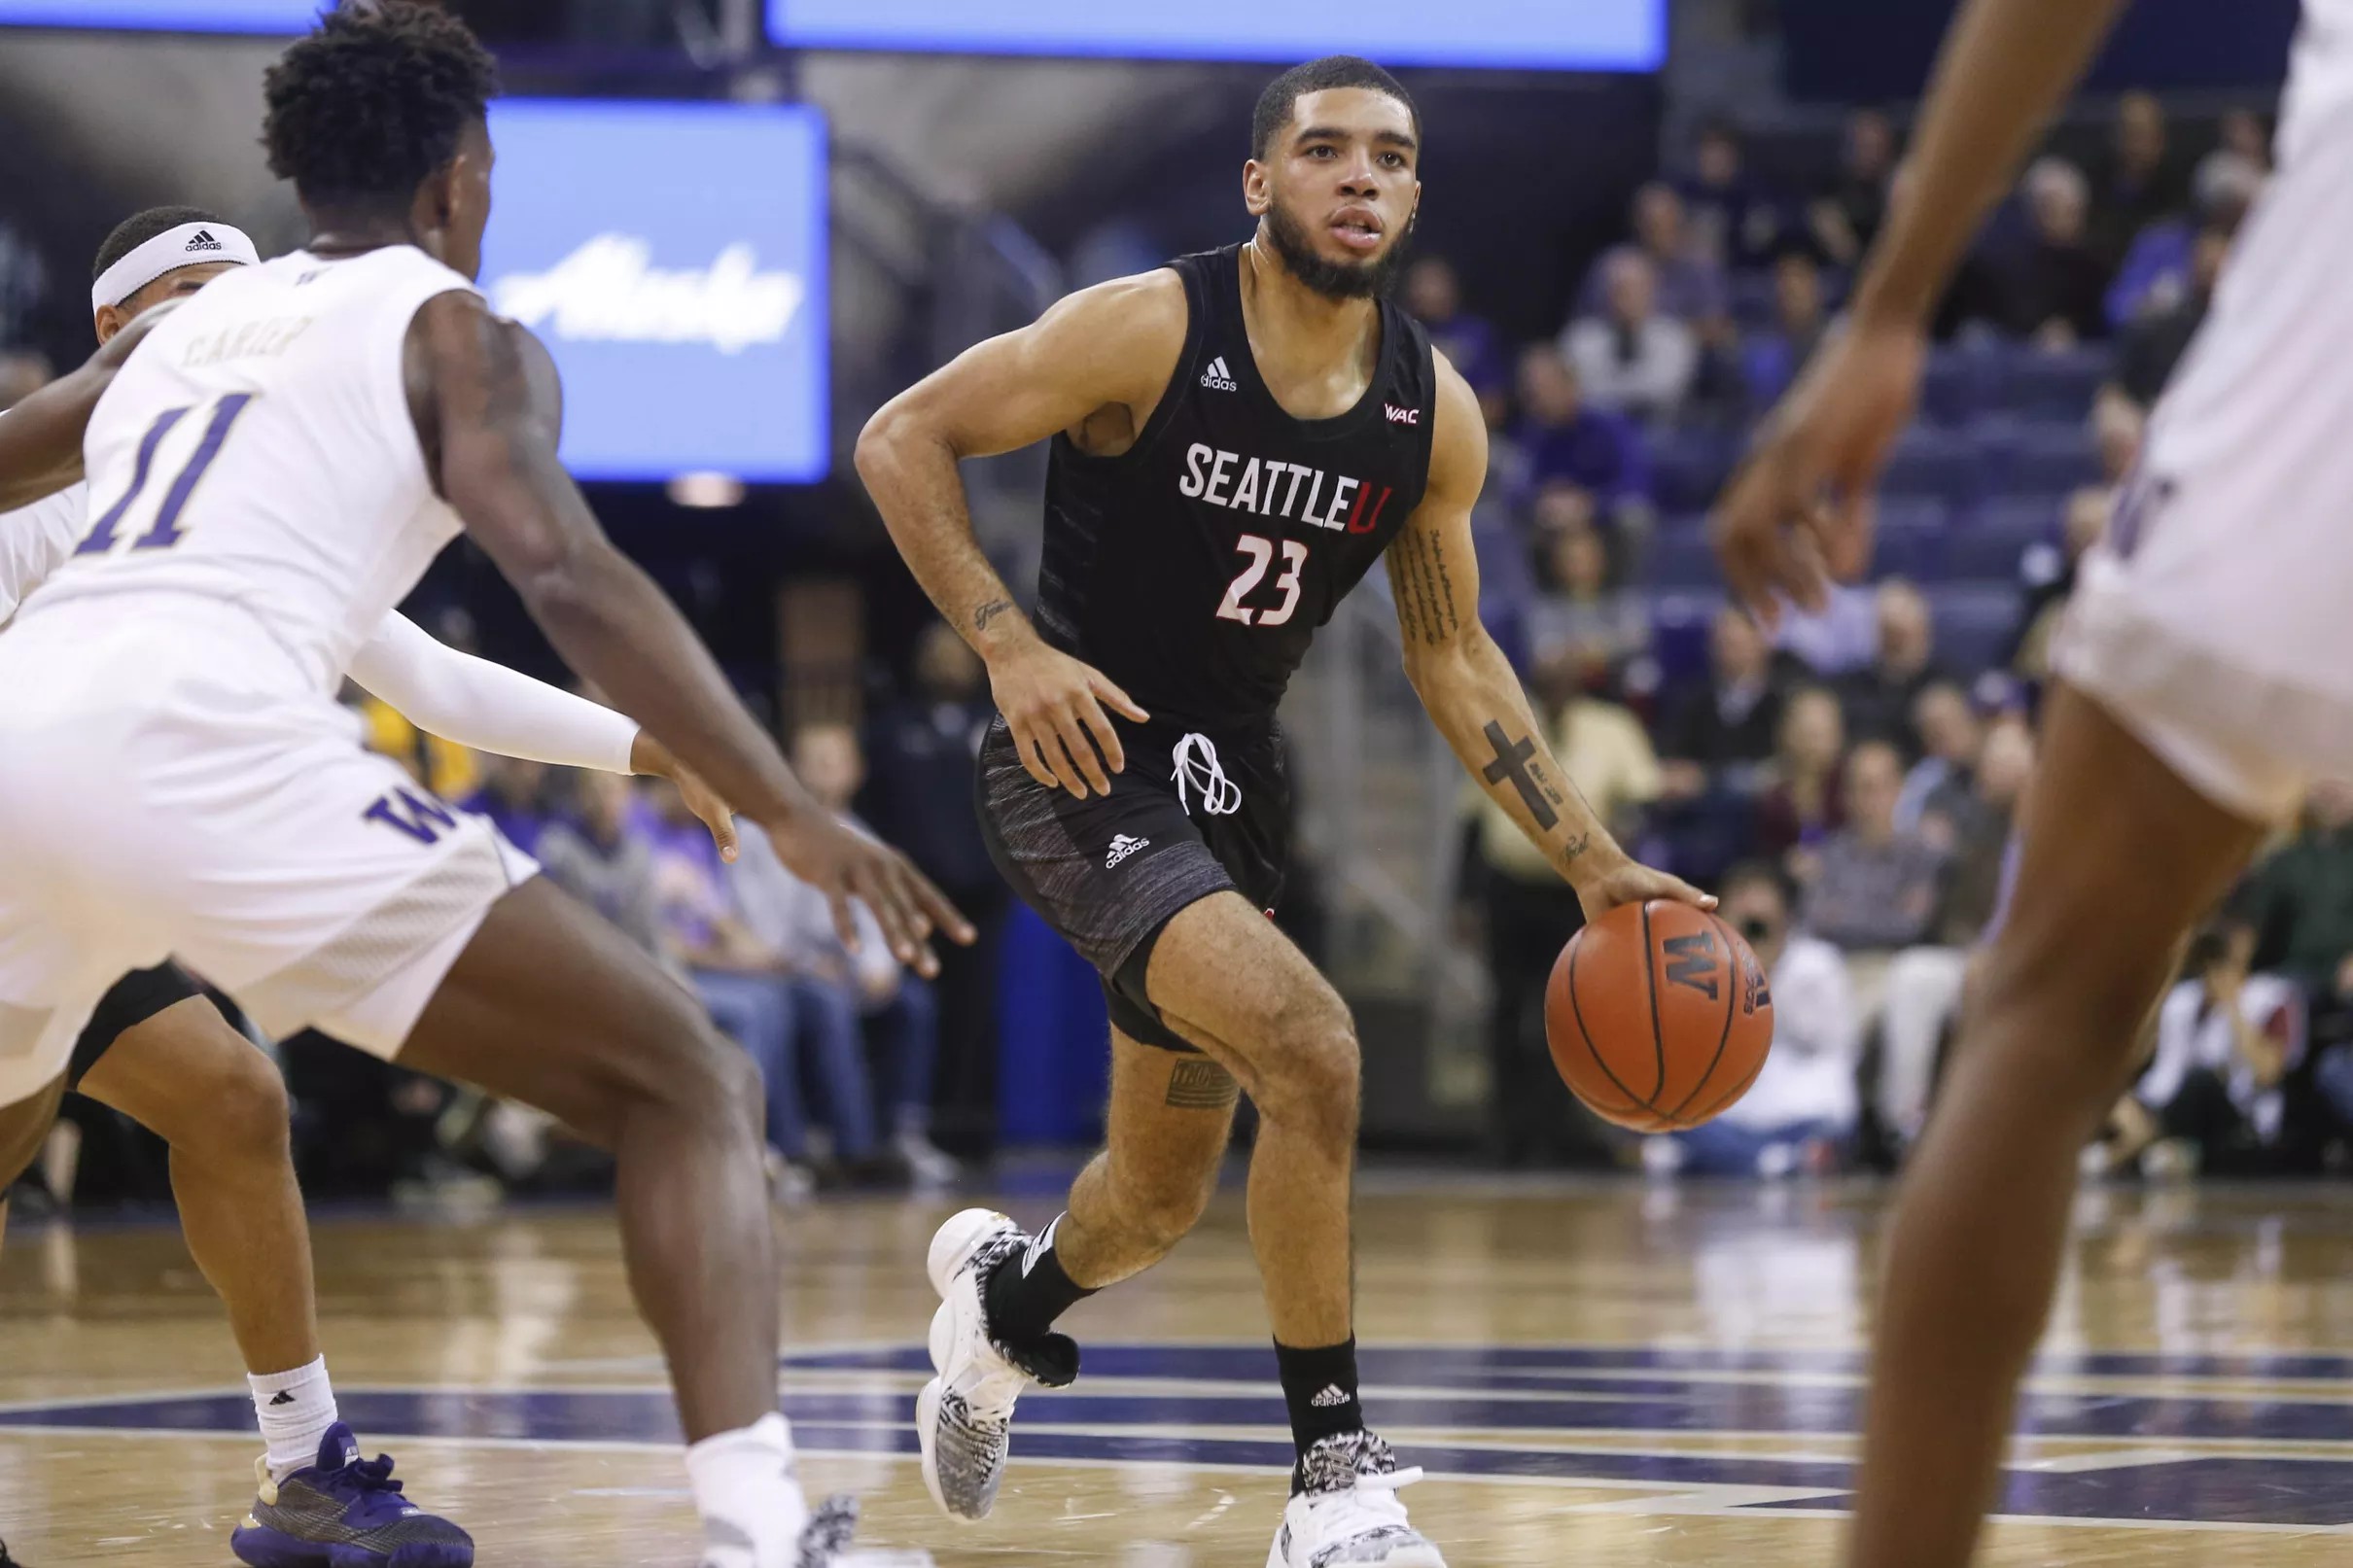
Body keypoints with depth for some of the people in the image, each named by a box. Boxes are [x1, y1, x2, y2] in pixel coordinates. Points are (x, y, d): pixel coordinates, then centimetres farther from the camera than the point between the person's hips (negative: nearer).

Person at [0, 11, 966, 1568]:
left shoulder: (179, 320, 30)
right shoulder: (458, 333, 13)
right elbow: (565, 573, -5)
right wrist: (793, 816, -9)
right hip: (209, 740, -6)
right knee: (687, 1090, 2)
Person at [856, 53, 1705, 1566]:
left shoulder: (1436, 415, -2)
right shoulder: (1149, 331, -17)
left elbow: (1455, 658, 9)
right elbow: (903, 436, -13)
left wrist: (1594, 863, 3)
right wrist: (1009, 643, -23)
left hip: (1227, 782, 7)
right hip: (1083, 762, -6)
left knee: (1164, 1201, 17)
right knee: (1307, 1043, -28)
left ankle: (1005, 1296, 53)